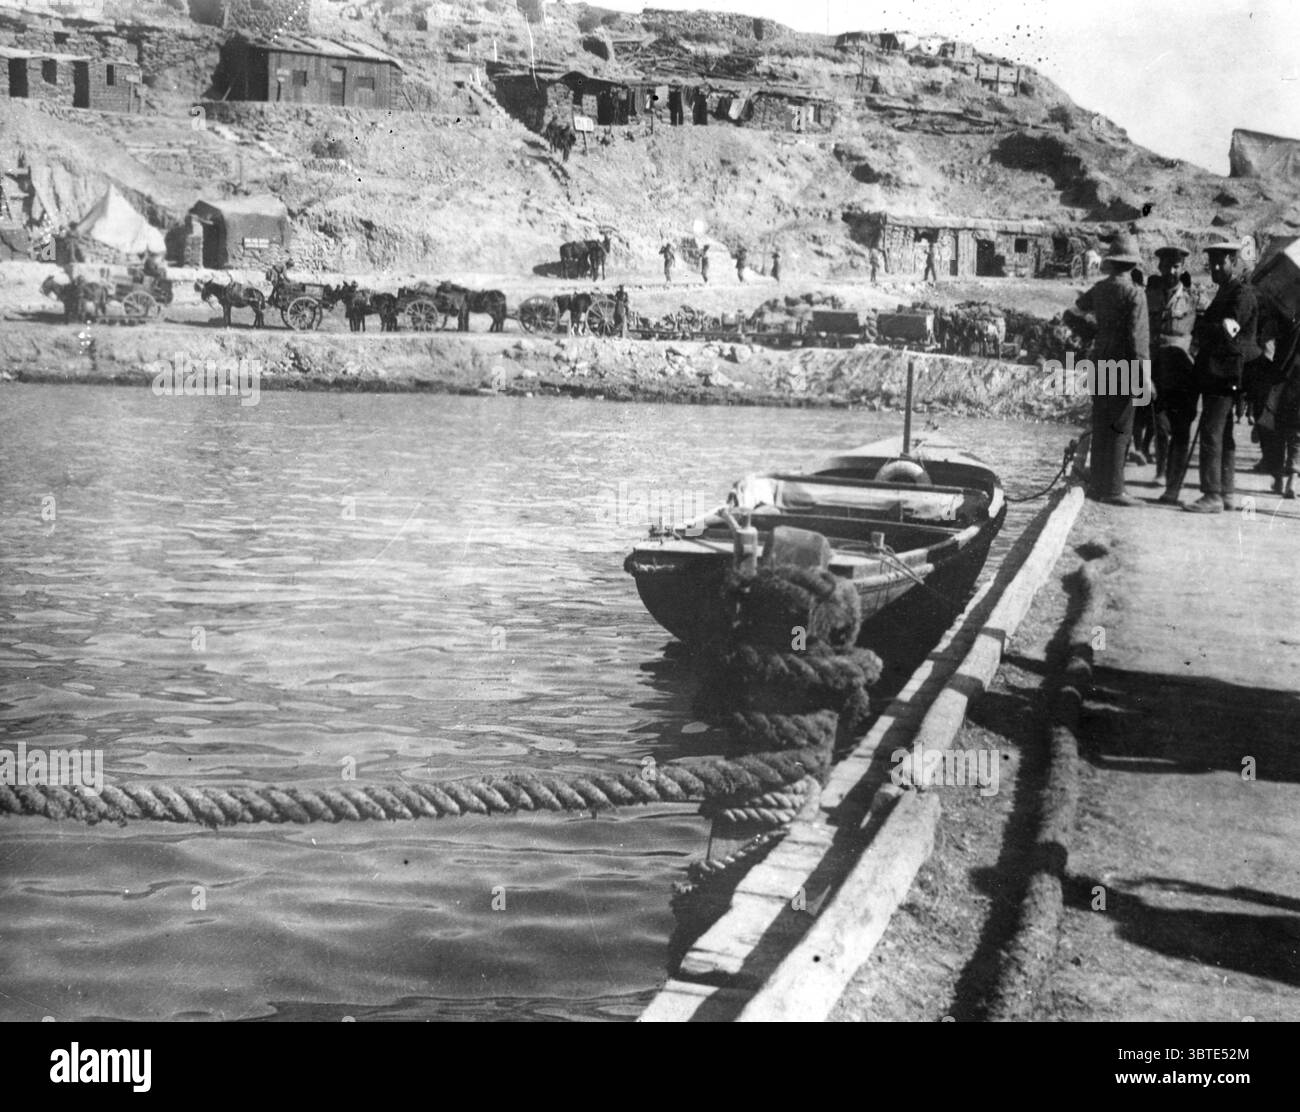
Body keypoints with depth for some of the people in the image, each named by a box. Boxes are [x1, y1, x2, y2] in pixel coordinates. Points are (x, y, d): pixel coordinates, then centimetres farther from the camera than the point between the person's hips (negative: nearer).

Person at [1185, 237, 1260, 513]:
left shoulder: (1243, 294, -11)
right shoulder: (1224, 293, 21)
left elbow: (1228, 331, -22)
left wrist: (1200, 330, -9)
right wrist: (1204, 329, 0)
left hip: (1226, 375, -10)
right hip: (1216, 375, 10)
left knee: (1211, 433, -14)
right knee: (1223, 436, 13)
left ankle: (1213, 496, -15)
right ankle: (1225, 493, 19)